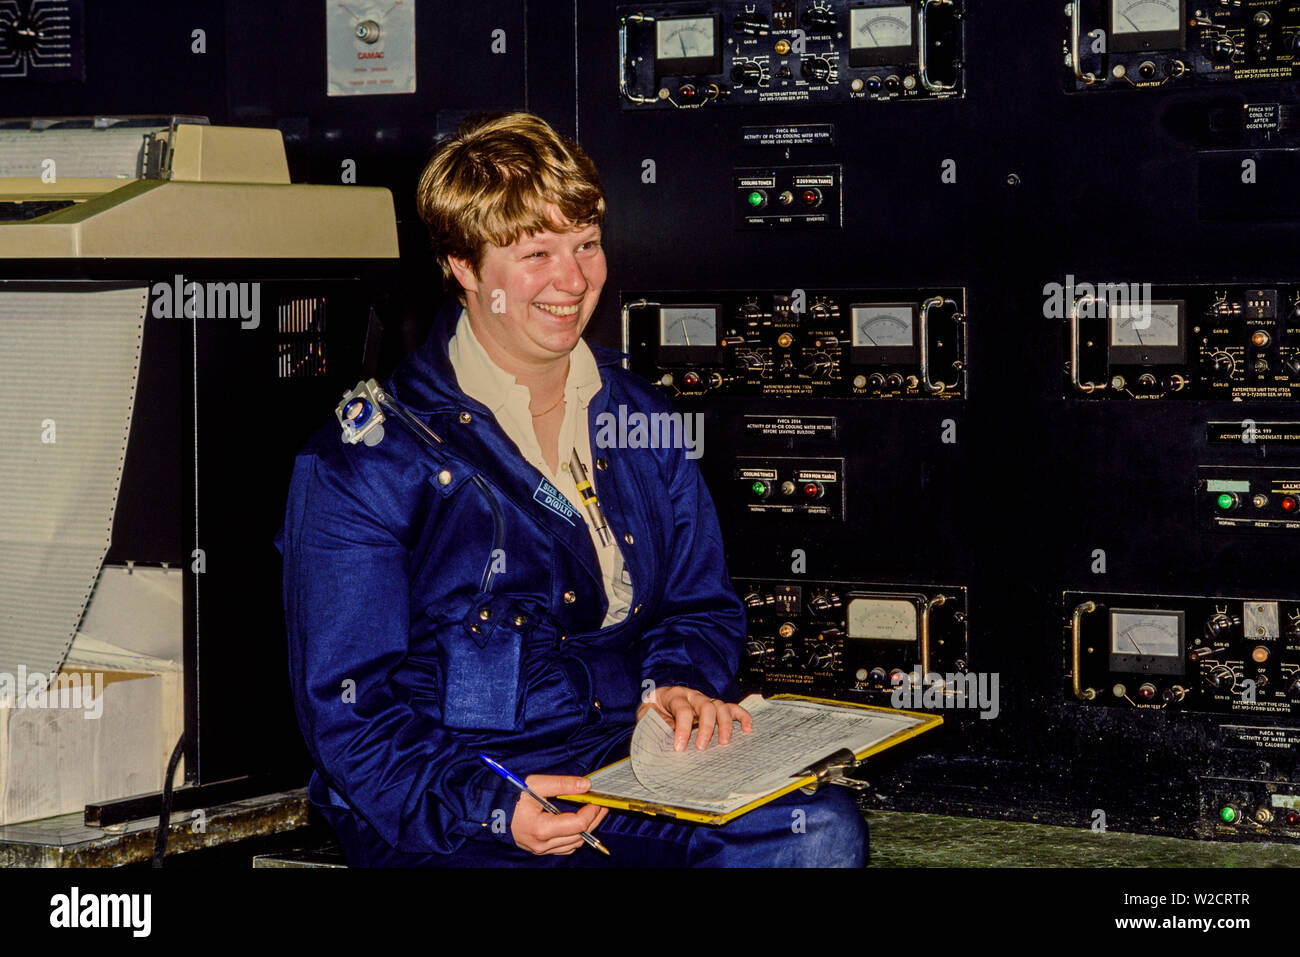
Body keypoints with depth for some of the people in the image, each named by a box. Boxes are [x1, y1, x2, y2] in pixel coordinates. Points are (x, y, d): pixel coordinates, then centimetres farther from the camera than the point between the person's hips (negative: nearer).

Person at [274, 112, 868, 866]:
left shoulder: (640, 418, 15)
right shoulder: (367, 457, -4)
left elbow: (701, 604, 24)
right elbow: (349, 705, -7)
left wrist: (679, 682, -1)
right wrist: (486, 806, -23)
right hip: (443, 805, -4)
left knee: (825, 828, -22)